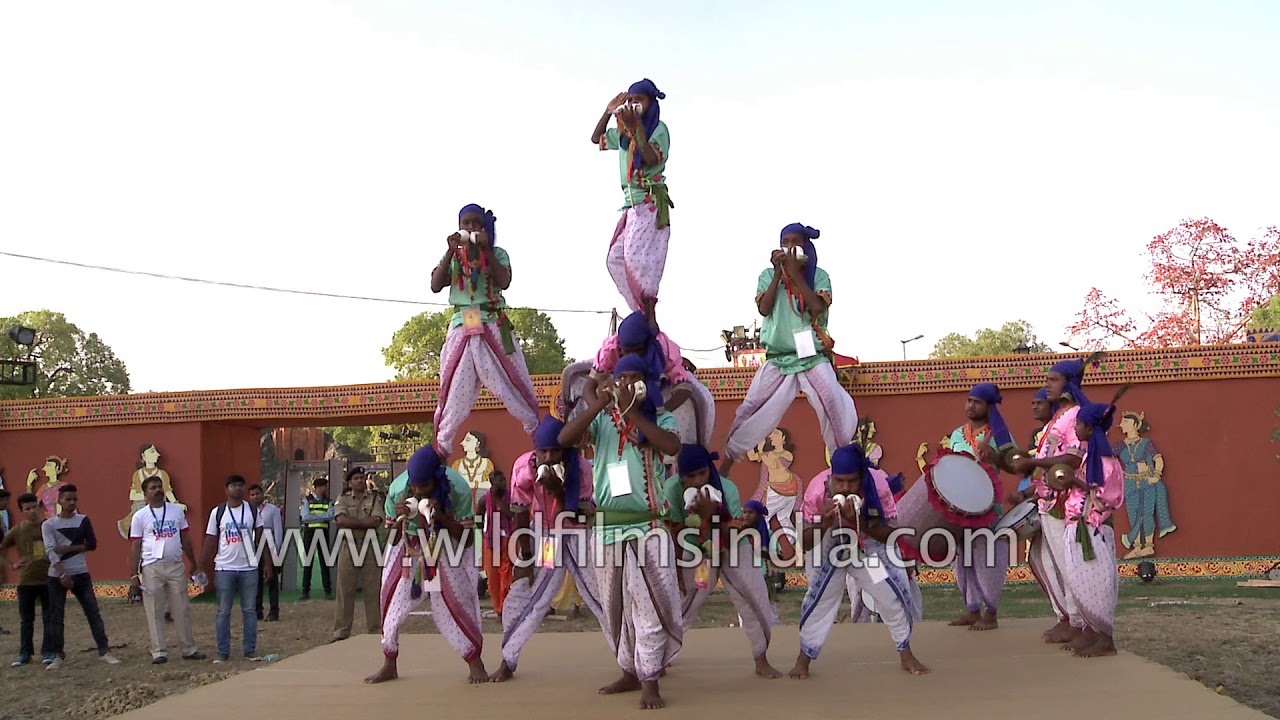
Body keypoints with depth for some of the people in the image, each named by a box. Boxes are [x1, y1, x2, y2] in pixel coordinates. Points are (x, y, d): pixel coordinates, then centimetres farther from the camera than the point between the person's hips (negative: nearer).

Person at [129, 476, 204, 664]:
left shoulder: (176, 511, 10)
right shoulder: (140, 516, 1)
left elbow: (185, 538, 14)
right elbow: (135, 546, 1)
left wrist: (194, 564, 14)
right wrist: (134, 575, -4)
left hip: (176, 566, 2)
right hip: (151, 568, -2)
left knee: (182, 609, 6)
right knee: (155, 612, 0)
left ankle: (189, 648, 13)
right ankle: (159, 651, 7)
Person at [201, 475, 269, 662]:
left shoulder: (253, 510, 4)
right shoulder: (217, 512, 1)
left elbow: (260, 538, 7)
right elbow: (210, 541, 3)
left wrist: (267, 562, 2)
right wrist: (201, 566, -3)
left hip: (249, 568, 1)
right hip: (224, 569, -1)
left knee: (249, 610, 5)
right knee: (223, 612, 4)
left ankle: (250, 650, 12)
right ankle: (223, 652, 11)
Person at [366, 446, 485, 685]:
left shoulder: (458, 489, -29)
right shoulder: (397, 489, -23)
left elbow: (466, 538, -22)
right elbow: (393, 540, -10)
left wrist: (442, 517, -38)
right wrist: (400, 518, -32)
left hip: (448, 547, -2)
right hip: (411, 546, 3)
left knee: (453, 601, -11)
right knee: (392, 595, -5)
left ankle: (475, 662, 5)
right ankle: (389, 664, 11)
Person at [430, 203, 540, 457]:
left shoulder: (497, 253, 8)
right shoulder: (452, 257, 11)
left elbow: (504, 282, -11)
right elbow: (435, 286, -5)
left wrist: (485, 249, -12)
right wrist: (451, 251, -10)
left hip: (494, 328, -1)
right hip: (462, 329, 1)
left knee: (512, 385, 0)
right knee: (455, 392, -1)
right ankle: (442, 448, 4)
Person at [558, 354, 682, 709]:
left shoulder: (660, 418, 5)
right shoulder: (602, 419, 7)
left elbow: (672, 446, -17)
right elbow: (564, 438, -9)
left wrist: (632, 411, -17)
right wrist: (599, 404, -16)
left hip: (648, 524, -2)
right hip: (607, 524, 3)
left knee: (648, 605, -8)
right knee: (617, 607, 12)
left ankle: (649, 683, -4)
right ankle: (631, 672, 25)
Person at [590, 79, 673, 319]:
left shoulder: (658, 128, -4)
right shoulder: (623, 132, 16)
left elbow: (652, 159, -20)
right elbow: (596, 139, 26)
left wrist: (636, 127, -29)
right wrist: (608, 112, 13)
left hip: (651, 204, -8)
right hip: (632, 205, 8)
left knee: (637, 257, -19)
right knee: (615, 259, 1)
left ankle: (649, 315, -16)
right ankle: (641, 312, 1)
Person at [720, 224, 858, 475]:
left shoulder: (818, 275, 2)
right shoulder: (768, 275, 6)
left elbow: (818, 307, -15)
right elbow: (764, 309, -8)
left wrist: (795, 273, -14)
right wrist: (779, 273, -10)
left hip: (813, 358, -1)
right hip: (778, 360, 1)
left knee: (837, 409, -15)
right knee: (750, 410, -1)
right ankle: (726, 462, 9)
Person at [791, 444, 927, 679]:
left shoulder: (877, 486, -32)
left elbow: (890, 534, -28)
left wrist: (858, 521, -43)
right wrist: (825, 522, -43)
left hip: (870, 547, 0)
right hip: (830, 549, 0)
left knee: (895, 596, -2)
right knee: (818, 600, -1)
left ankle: (906, 654, 20)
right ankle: (804, 658, 17)